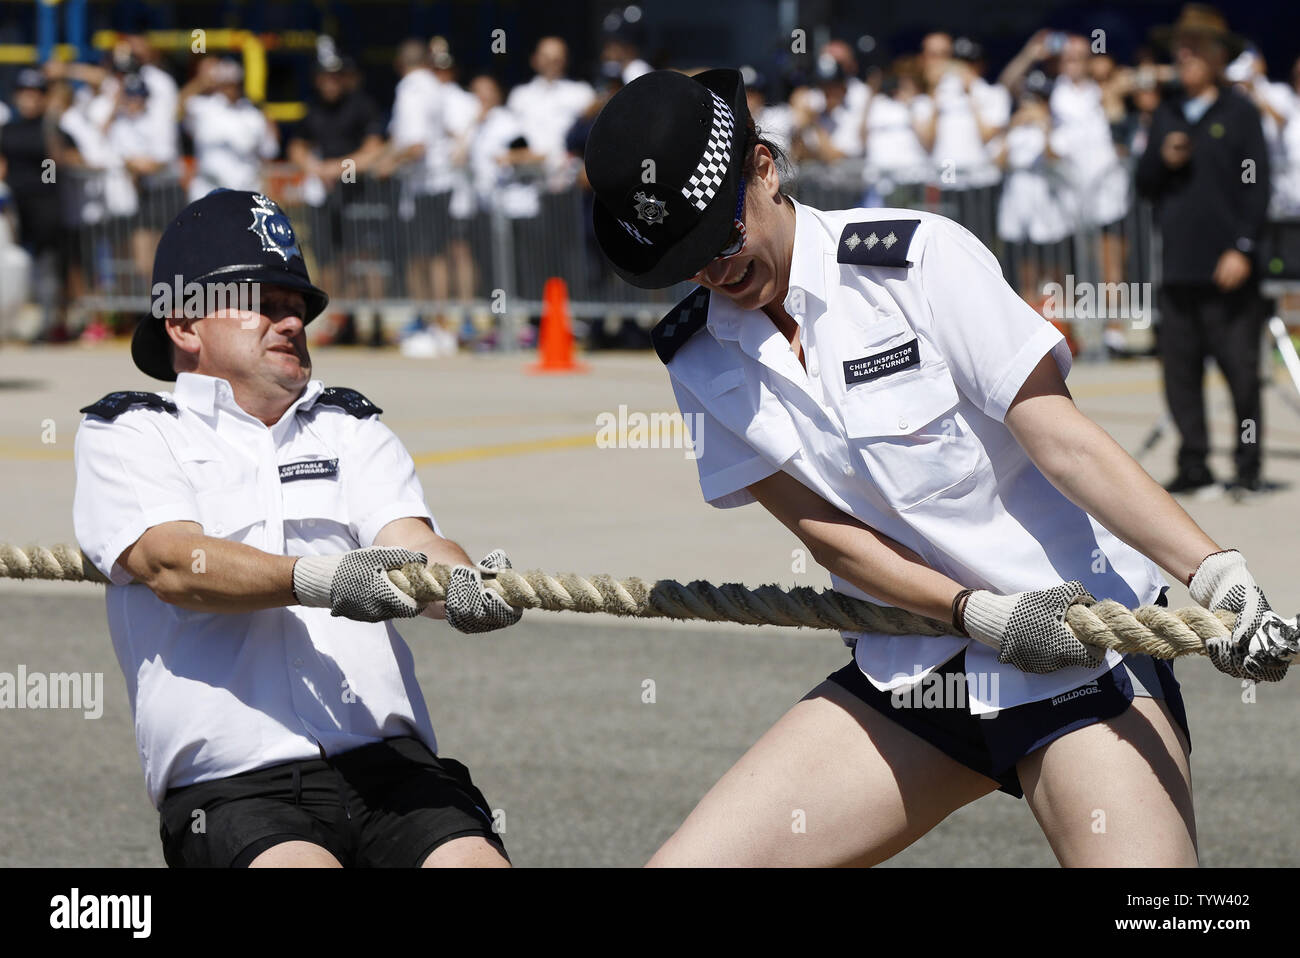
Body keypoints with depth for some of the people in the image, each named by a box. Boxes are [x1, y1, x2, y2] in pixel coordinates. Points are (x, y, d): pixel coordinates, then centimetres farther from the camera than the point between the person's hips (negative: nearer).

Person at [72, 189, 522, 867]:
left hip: (389, 761, 3)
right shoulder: (128, 436, 12)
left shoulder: (351, 429, 24)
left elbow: (409, 543, 5)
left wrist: (466, 587, -20)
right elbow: (172, 564, -7)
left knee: (475, 861, -24)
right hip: (228, 785, -3)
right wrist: (317, 579, -25)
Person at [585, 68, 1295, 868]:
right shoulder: (697, 358, 3)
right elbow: (822, 526, -3)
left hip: (1084, 651, -5)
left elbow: (1058, 434, -14)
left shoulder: (919, 257, -11)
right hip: (904, 675, 5)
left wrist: (1213, 569, -27)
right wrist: (980, 614, -19)